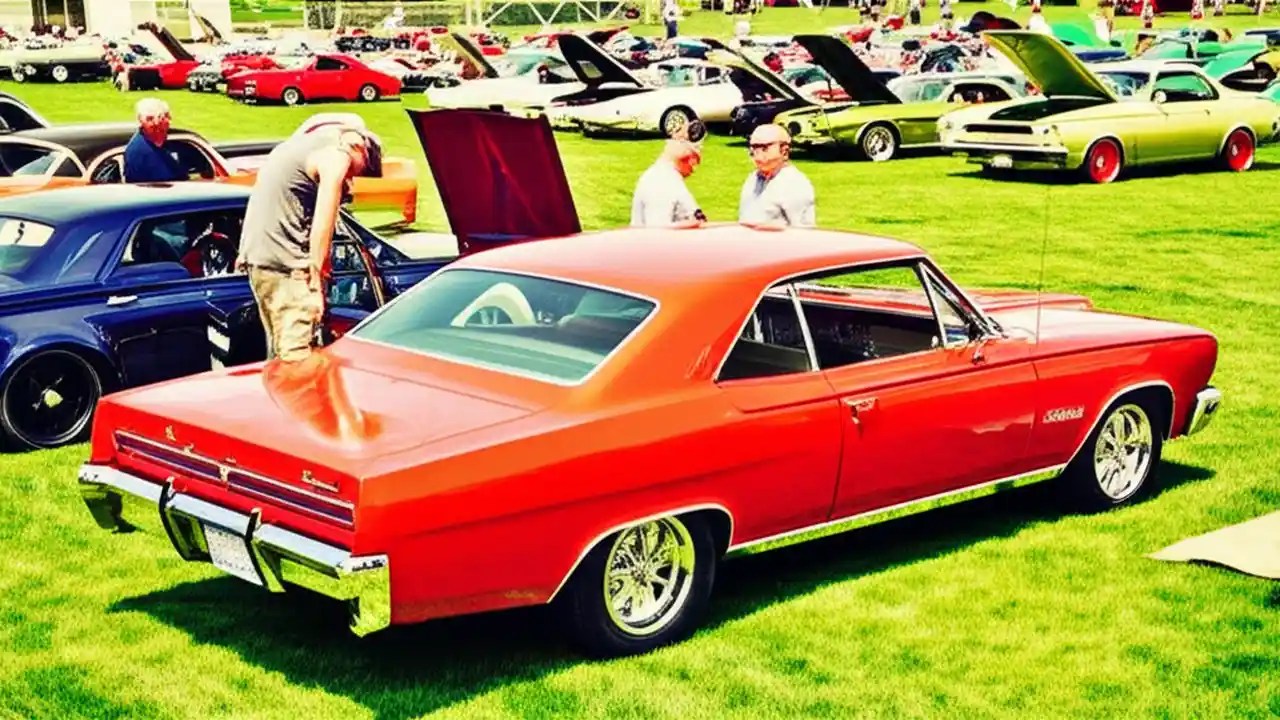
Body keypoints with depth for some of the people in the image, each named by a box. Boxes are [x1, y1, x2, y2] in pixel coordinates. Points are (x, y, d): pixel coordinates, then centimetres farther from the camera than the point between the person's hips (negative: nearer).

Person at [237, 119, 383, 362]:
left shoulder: (307, 142, 21)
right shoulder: (337, 154, -8)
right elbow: (323, 223, -13)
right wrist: (316, 279, -10)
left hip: (256, 252, 10)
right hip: (283, 261, -10)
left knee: (279, 352, 14)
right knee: (296, 356, -11)